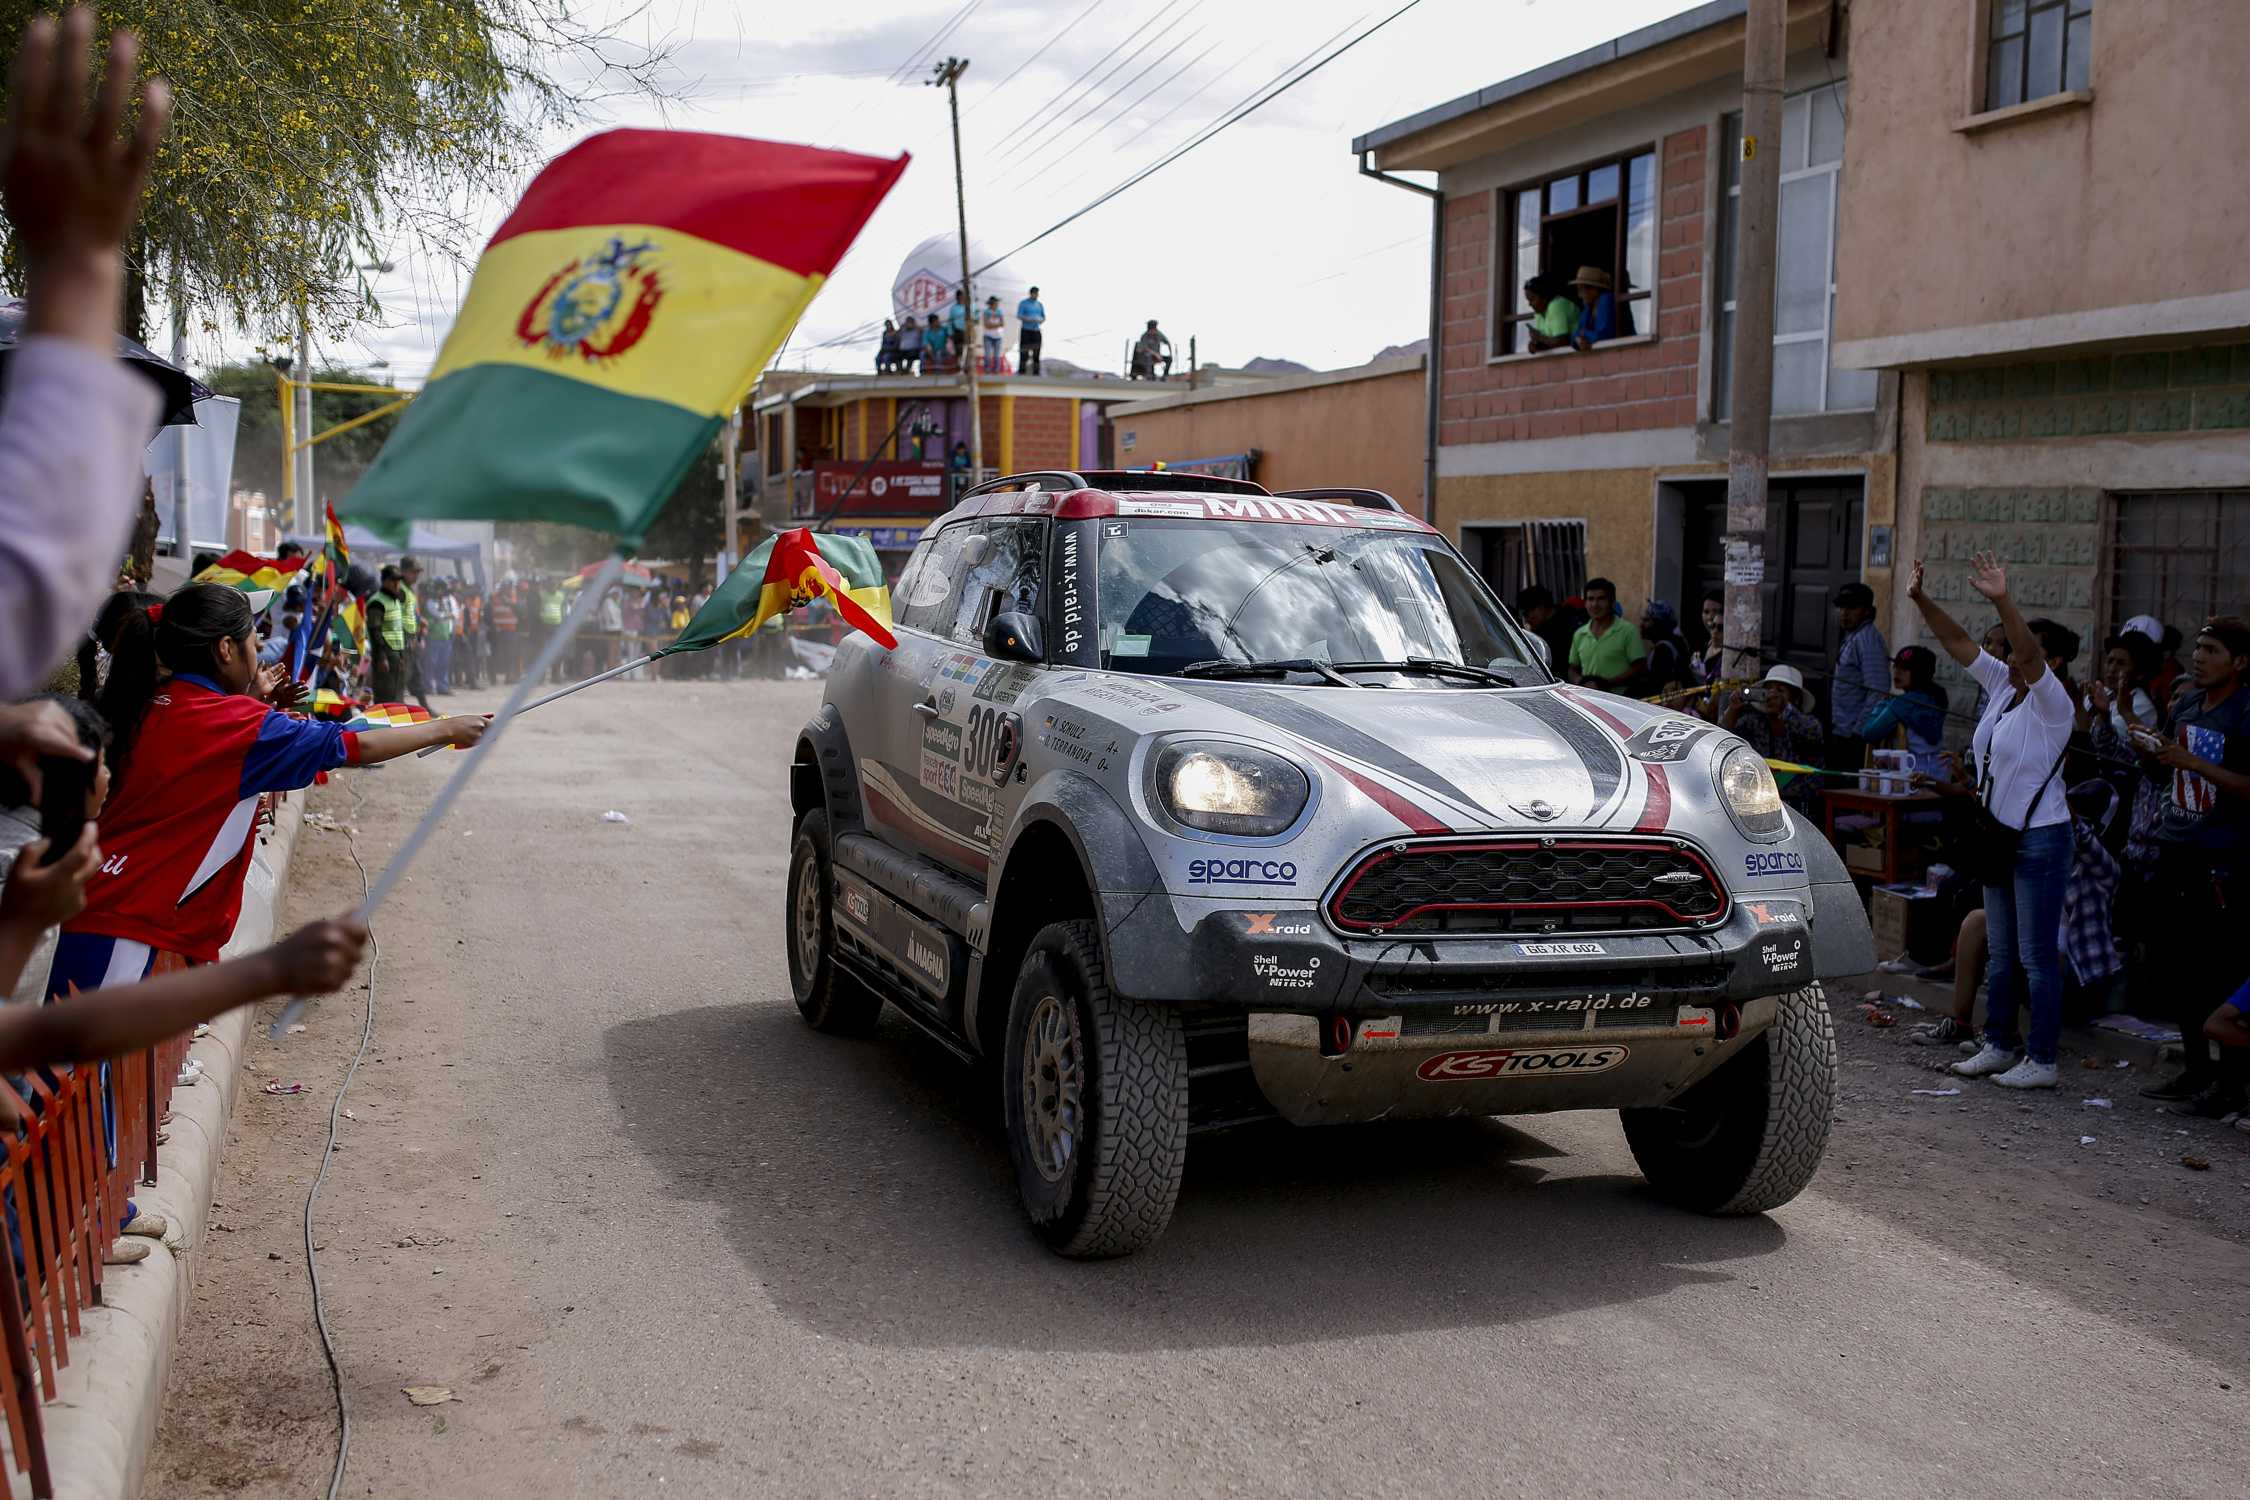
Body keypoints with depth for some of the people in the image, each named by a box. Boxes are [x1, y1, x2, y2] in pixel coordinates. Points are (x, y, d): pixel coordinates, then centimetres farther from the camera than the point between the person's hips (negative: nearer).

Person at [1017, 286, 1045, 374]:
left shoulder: (1040, 304, 11)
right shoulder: (1023, 303, -3)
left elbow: (1044, 317, 14)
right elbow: (1019, 316, -12)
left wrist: (1041, 320, -11)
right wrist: (1031, 320, -25)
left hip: (1036, 331, 4)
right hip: (1026, 331, -4)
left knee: (1036, 353, 0)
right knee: (1024, 354, -7)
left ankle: (1036, 373, 3)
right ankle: (1021, 373, -4)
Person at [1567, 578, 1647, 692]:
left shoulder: (1628, 631, 1)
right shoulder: (1579, 634, 13)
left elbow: (1638, 669, -2)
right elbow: (1573, 670, 20)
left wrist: (1606, 683, -10)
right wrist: (1583, 682, -2)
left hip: (1618, 697, -3)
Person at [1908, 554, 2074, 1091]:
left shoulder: (2051, 703, -14)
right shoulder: (2002, 686, 7)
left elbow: (2029, 655, -32)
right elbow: (1957, 642, 6)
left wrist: (2003, 601, -44)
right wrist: (1921, 600, -6)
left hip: (2040, 839, -9)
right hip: (2000, 835, 9)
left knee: (2037, 956, -3)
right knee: (2000, 952, 15)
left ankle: (2041, 1061, 3)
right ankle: (1999, 1046, 25)